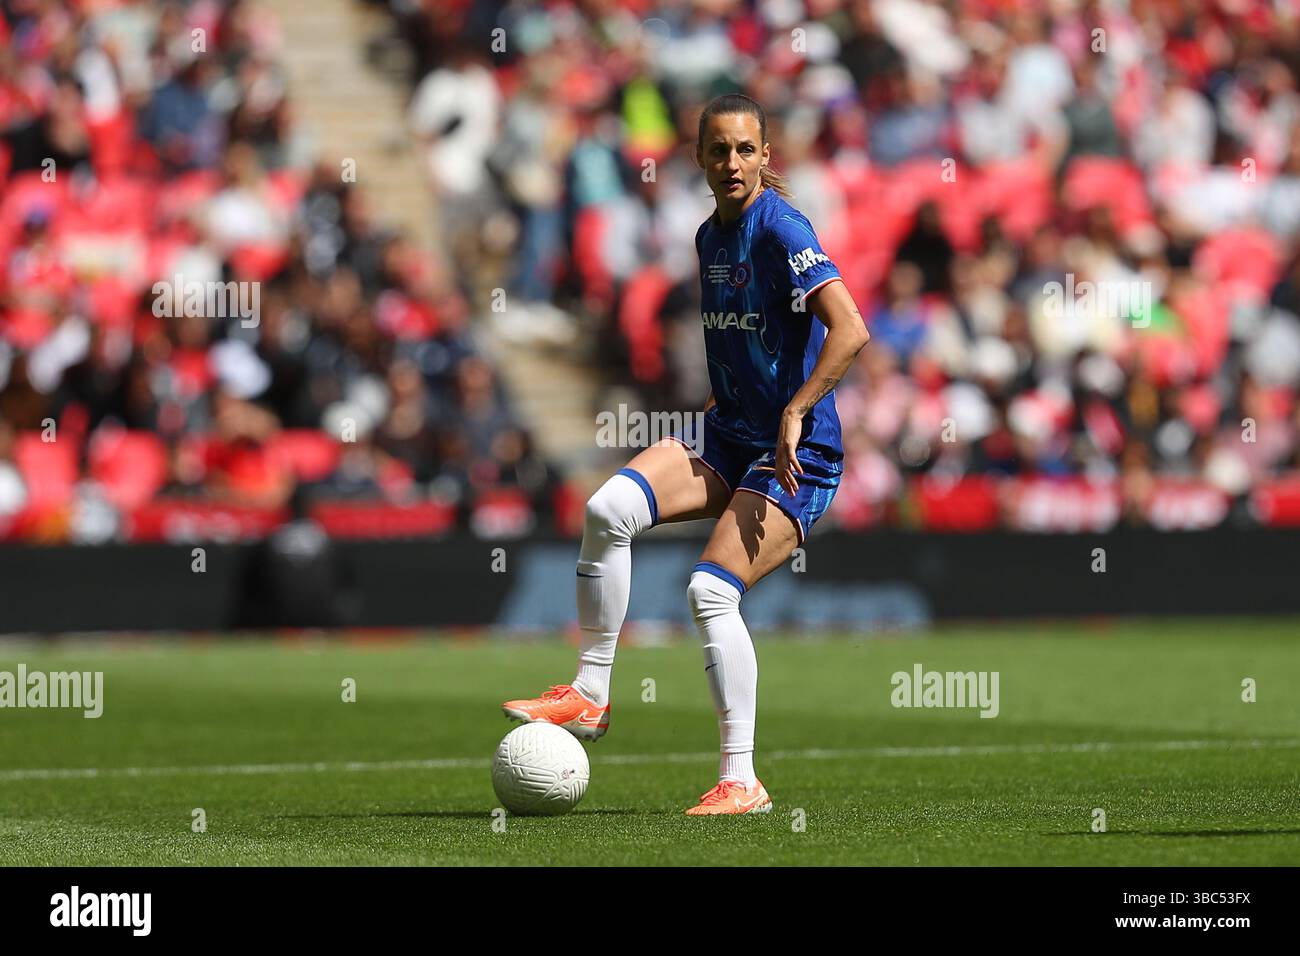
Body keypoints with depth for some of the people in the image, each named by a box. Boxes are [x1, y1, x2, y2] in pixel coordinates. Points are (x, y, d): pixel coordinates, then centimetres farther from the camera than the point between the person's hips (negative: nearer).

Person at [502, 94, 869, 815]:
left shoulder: (781, 229, -15)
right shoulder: (709, 236, 12)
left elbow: (850, 330, -25)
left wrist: (793, 414, -26)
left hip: (798, 455, -7)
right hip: (728, 439, 7)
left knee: (711, 590, -20)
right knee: (608, 508, -16)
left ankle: (741, 781, -12)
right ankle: (589, 694, -7)